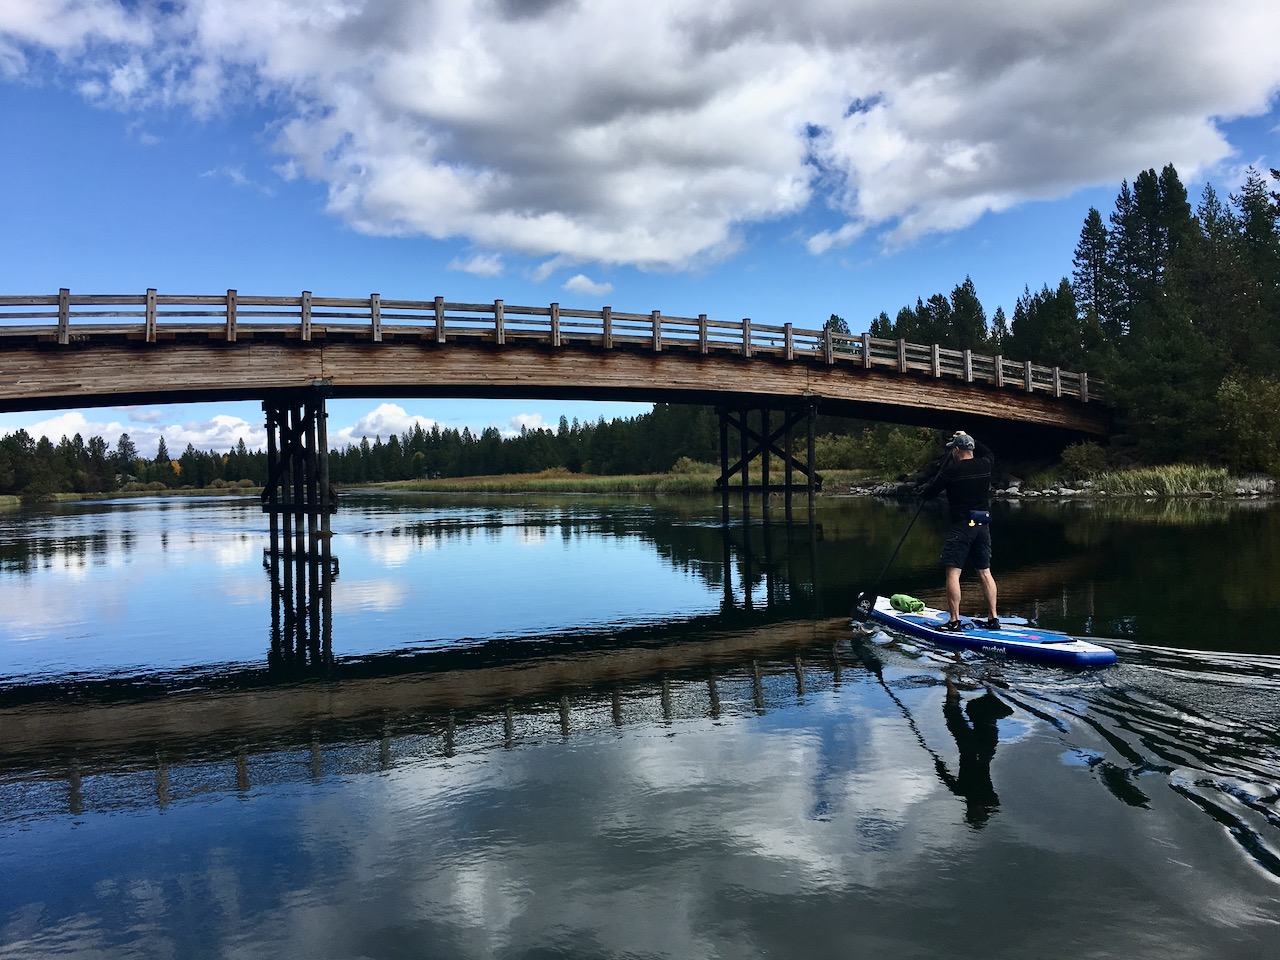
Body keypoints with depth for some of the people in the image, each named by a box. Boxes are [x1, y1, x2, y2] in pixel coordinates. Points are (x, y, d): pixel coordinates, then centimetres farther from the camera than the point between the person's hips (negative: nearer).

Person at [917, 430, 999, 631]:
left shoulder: (950, 471, -10)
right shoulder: (984, 465, 5)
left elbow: (929, 494, -1)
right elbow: (989, 454, 32)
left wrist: (925, 490, 23)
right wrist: (968, 438, 36)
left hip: (961, 525, -6)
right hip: (983, 526, 6)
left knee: (953, 572, -4)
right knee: (985, 572, 12)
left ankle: (954, 621, -7)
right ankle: (993, 619, 15)